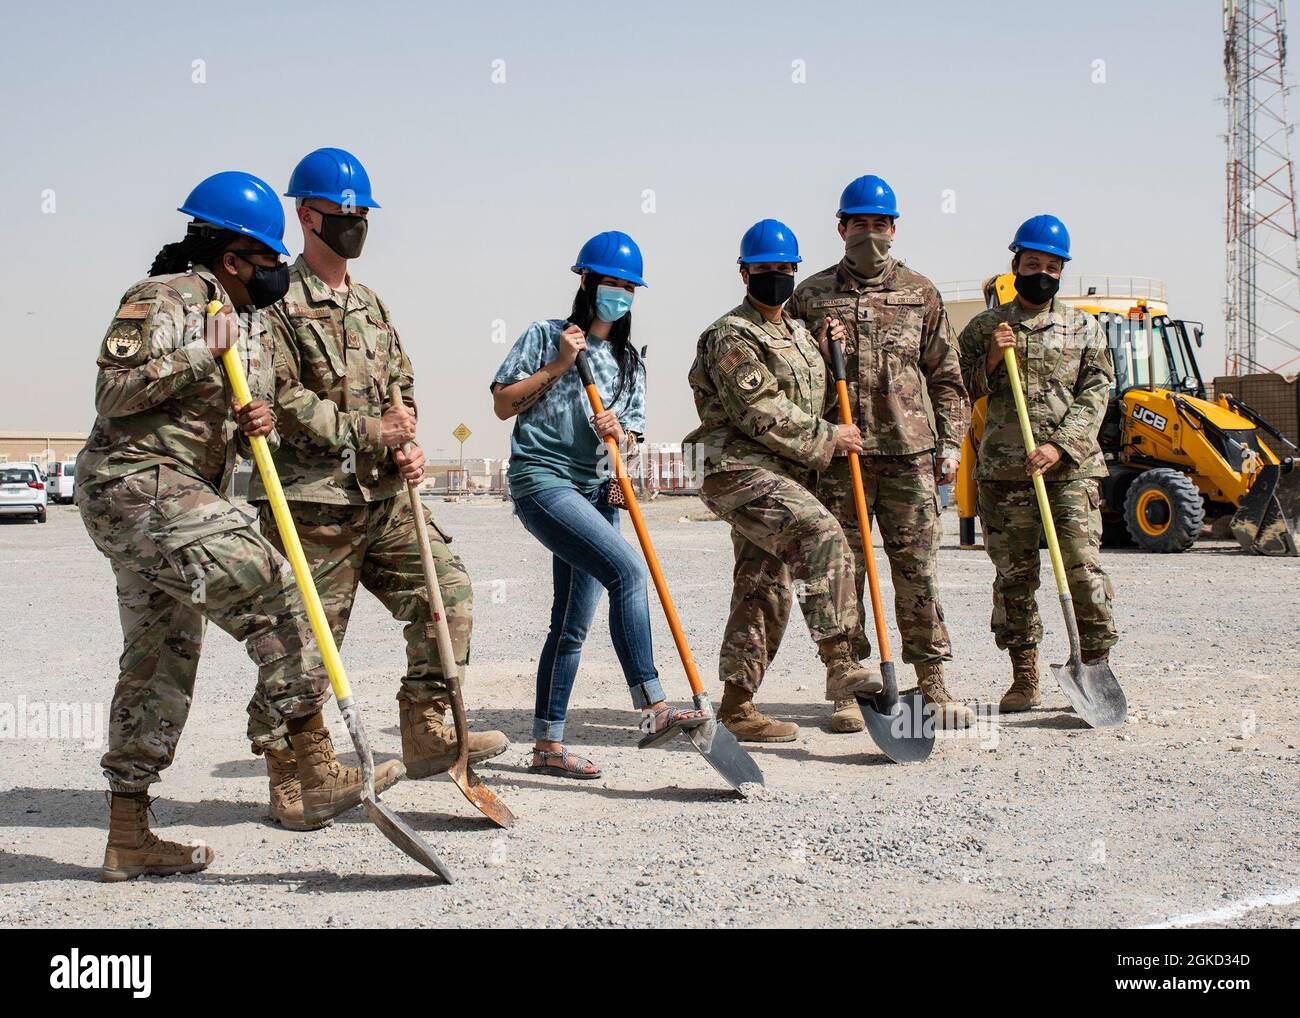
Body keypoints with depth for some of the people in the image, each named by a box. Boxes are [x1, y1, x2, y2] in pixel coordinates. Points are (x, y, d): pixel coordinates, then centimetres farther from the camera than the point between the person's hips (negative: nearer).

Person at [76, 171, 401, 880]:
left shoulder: (253, 327, 19)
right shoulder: (162, 298, -7)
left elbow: (240, 430, 19)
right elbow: (113, 393, -16)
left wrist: (258, 424, -4)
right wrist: (200, 354, -18)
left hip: (182, 496, 10)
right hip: (136, 482, -10)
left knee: (161, 663, 10)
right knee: (270, 593, -19)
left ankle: (128, 837, 16)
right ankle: (319, 776, -18)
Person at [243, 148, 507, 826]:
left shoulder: (370, 306, 19)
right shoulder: (279, 302, -6)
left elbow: (401, 388, 21)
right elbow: (280, 401, -15)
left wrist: (406, 448, 1)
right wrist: (366, 430, -13)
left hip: (384, 495, 7)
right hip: (311, 502, -7)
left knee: (448, 590, -1)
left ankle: (427, 730, 8)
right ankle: (288, 777, 11)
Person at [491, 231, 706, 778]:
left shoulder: (628, 361, 20)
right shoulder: (545, 336, 3)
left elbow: (631, 436, 14)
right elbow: (502, 405, -1)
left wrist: (617, 430, -9)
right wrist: (556, 366, -8)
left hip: (595, 491, 7)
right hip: (541, 480, -7)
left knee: (573, 624, 4)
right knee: (627, 570, -25)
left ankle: (547, 745, 11)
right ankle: (653, 709, -28)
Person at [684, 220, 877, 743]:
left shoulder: (797, 332, 20)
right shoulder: (732, 337, -8)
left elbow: (815, 401, 26)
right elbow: (763, 415, -15)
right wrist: (828, 438, -9)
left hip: (781, 477, 9)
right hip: (740, 470, -9)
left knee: (765, 588, 9)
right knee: (822, 537, -28)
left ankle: (736, 705, 16)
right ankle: (839, 664, -31)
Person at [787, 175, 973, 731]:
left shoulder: (920, 293, 12)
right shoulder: (811, 295, 9)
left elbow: (946, 377, 13)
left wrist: (949, 443, 7)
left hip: (909, 449, 1)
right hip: (838, 452, -1)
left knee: (918, 565, 1)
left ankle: (932, 684, 9)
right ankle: (846, 690, 7)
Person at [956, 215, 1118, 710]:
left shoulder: (1084, 327, 10)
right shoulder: (984, 327, 10)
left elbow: (1095, 394, 2)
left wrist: (1059, 446, -11)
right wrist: (990, 361, -9)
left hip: (1071, 466, -1)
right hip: (1003, 469, 1)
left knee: (1083, 567, -8)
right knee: (1013, 574, 3)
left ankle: (1097, 667, 3)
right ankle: (1025, 679, 11)